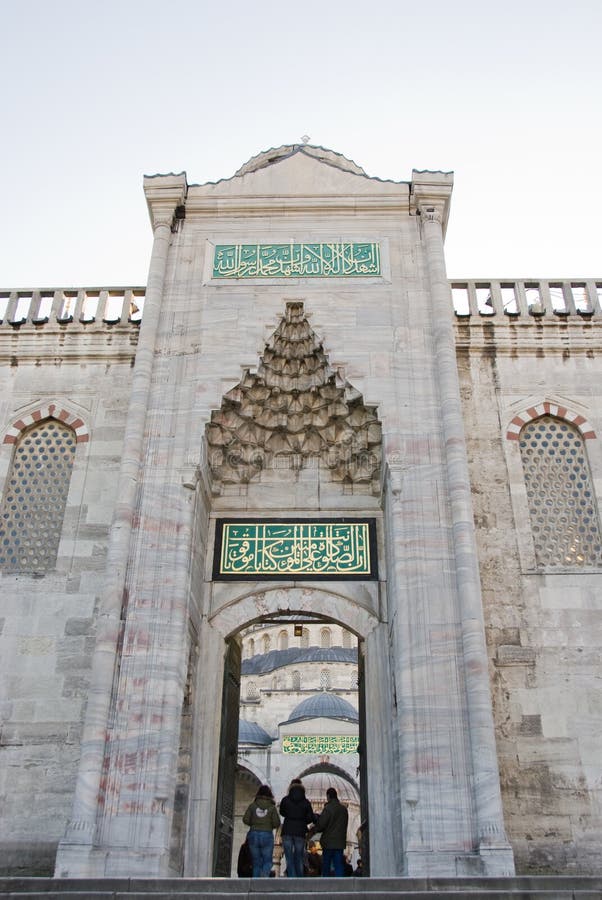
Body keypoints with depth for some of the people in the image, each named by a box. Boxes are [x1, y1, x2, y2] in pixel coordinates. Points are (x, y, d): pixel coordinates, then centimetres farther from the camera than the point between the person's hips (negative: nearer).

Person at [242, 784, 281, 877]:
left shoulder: (252, 805, 3)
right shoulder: (272, 807, 0)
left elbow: (245, 819, -3)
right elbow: (277, 823, -4)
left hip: (254, 835, 1)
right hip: (267, 835, -1)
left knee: (256, 862, 11)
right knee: (267, 861, 9)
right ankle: (265, 875, -21)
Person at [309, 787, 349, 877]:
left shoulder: (328, 808, -11)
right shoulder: (344, 809, 9)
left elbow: (321, 824, -13)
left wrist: (314, 830, 7)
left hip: (329, 842, -5)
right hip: (340, 842, 5)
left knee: (326, 866, 6)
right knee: (339, 865, 4)